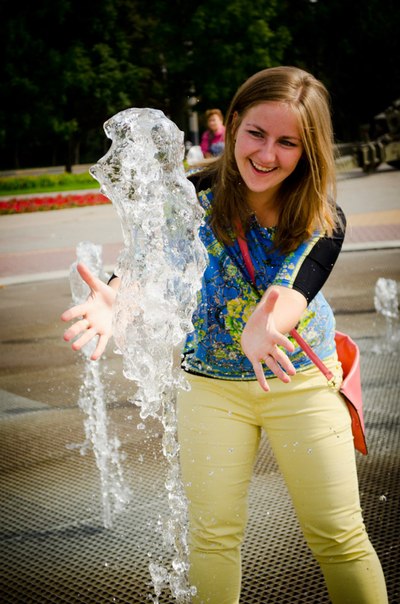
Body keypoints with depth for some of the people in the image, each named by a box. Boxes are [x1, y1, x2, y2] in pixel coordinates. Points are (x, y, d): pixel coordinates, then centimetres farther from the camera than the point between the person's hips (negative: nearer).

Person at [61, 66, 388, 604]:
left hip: (301, 381, 0)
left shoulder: (324, 221, -13)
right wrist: (117, 299, -50)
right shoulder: (194, 199, -12)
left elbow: (298, 291, -30)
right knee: (212, 534, 10)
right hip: (211, 384, 1)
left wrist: (267, 325, -54)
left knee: (339, 537, 6)